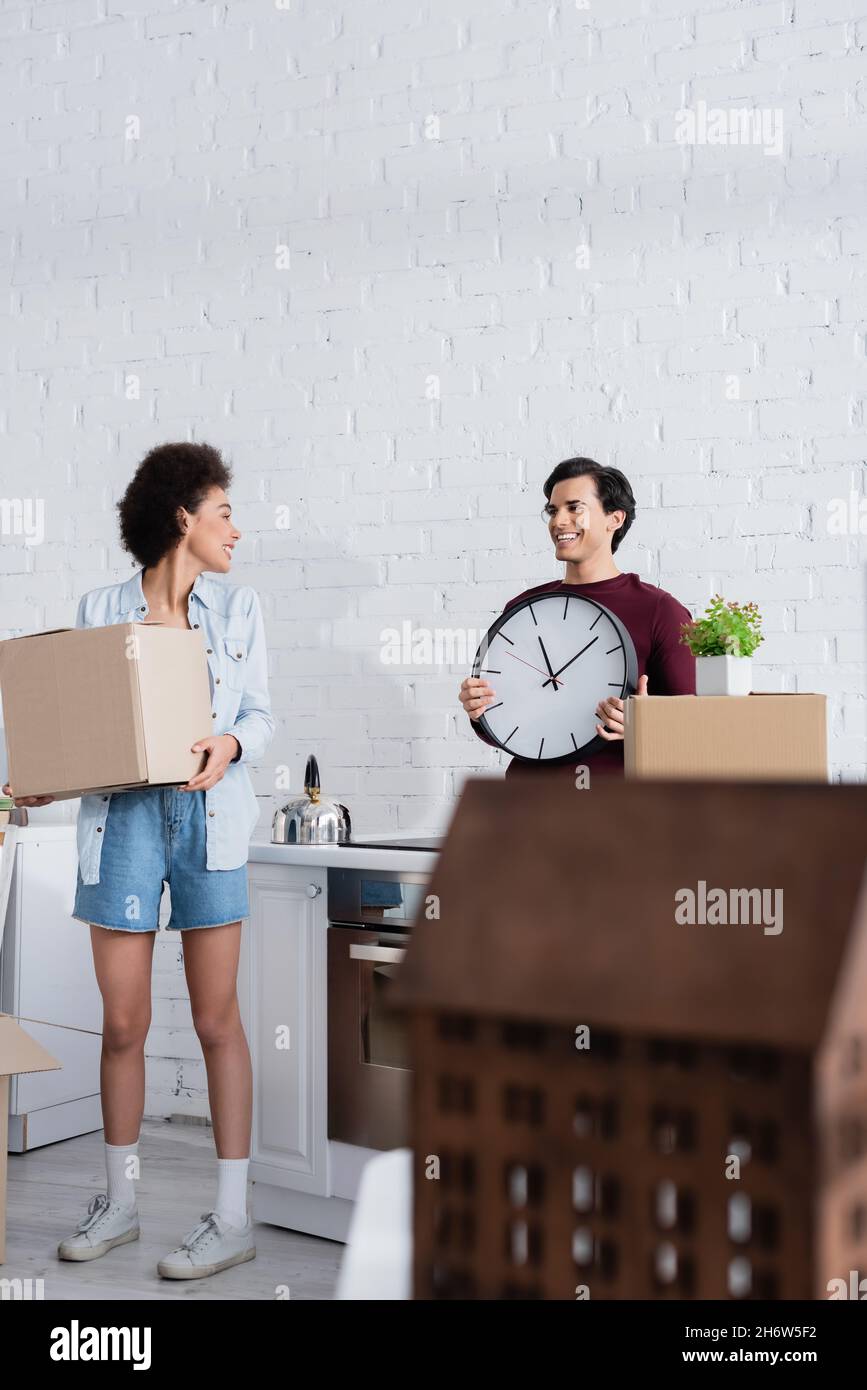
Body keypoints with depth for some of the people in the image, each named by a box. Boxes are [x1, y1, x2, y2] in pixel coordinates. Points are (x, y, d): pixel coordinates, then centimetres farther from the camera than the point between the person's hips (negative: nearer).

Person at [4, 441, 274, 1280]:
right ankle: (118, 1204, 24)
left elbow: (261, 714, 6)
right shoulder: (99, 611, 7)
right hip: (121, 818, 0)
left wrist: (231, 745, -14)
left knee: (216, 1020, 2)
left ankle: (232, 1218, 12)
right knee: (122, 1023, 5)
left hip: (208, 817, 0)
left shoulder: (237, 608, 9)